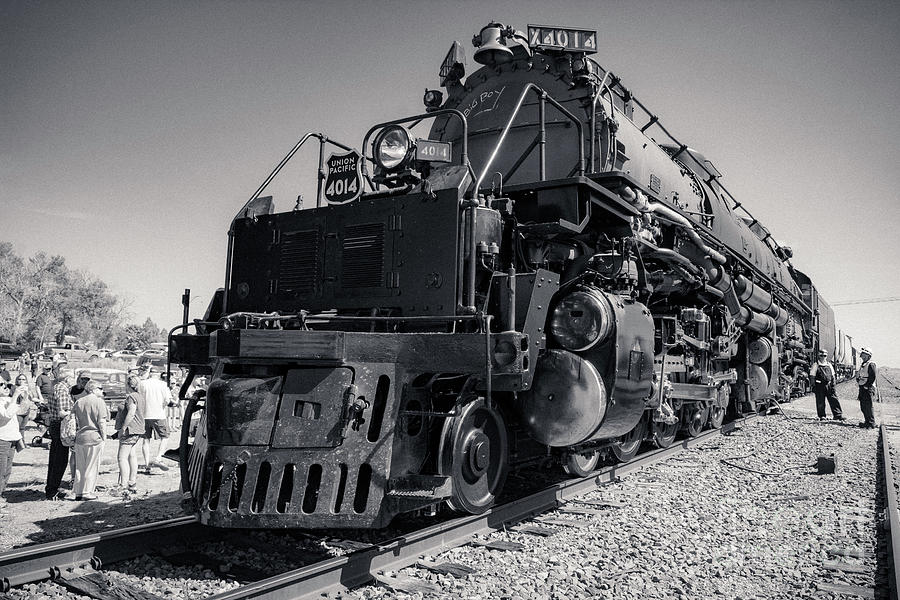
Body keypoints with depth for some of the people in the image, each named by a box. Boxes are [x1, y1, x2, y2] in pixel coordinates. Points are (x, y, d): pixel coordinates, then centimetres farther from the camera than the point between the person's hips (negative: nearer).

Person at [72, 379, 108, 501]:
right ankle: (87, 492, 7)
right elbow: (101, 421, -11)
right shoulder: (99, 401, -8)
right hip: (94, 437, -5)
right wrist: (104, 436, -4)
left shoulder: (78, 402, 7)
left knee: (79, 466, 13)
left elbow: (75, 421, 8)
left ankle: (78, 492, 18)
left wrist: (79, 430, 16)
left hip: (80, 436, 5)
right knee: (92, 466, 4)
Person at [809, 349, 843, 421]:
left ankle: (838, 415, 5)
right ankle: (822, 416, 10)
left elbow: (832, 375, 15)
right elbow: (812, 376, -3)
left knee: (834, 400, 0)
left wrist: (833, 384, 6)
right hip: (819, 385, -4)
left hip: (828, 385, 4)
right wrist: (814, 386, -8)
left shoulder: (829, 365, 12)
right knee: (820, 402, 1)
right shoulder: (816, 365, -1)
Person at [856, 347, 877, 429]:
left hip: (868, 388, -9)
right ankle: (867, 422, 20)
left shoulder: (871, 365, -11)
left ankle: (871, 424, -3)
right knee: (863, 407, 12)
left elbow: (873, 377, -18)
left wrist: (866, 385, -17)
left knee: (868, 407, -8)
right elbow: (858, 376, 25)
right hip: (862, 388, 9)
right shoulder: (862, 365, 18)